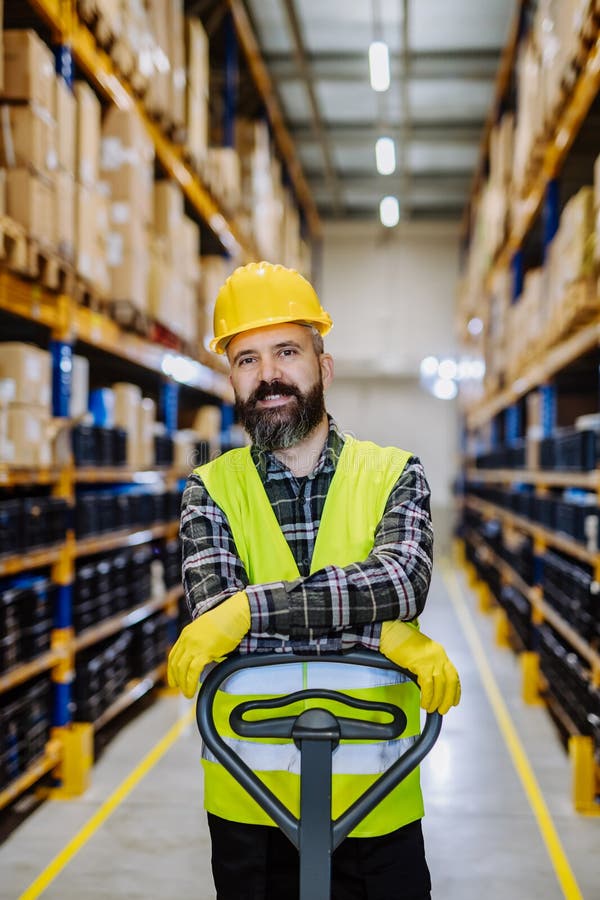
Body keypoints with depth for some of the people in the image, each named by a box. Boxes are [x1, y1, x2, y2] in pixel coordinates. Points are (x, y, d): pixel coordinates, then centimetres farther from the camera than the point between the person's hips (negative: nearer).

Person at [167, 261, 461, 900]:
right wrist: (382, 632, -23)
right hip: (248, 801, 1)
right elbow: (213, 606, -16)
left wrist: (249, 609, -27)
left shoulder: (393, 475, 0)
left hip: (374, 795, 0)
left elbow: (402, 582, -19)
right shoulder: (210, 491, 1)